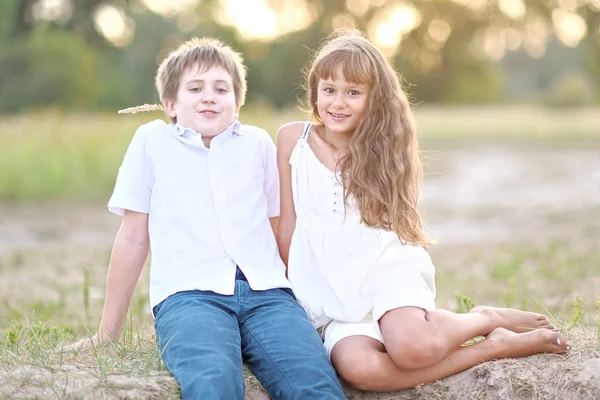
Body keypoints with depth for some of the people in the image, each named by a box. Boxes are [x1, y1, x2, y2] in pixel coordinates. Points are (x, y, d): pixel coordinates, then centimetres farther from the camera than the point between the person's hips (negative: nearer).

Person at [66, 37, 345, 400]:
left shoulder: (259, 143, 21)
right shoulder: (151, 140, 15)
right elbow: (134, 238, 17)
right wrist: (108, 333, 18)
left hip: (265, 292, 2)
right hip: (188, 295, -2)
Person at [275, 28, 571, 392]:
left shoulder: (382, 147, 7)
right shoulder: (293, 138, 6)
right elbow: (289, 222, 10)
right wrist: (287, 287, 13)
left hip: (384, 266, -1)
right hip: (330, 291, 1)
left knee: (411, 347, -36)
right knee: (356, 366, -34)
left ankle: (486, 319, -2)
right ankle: (496, 347, -20)